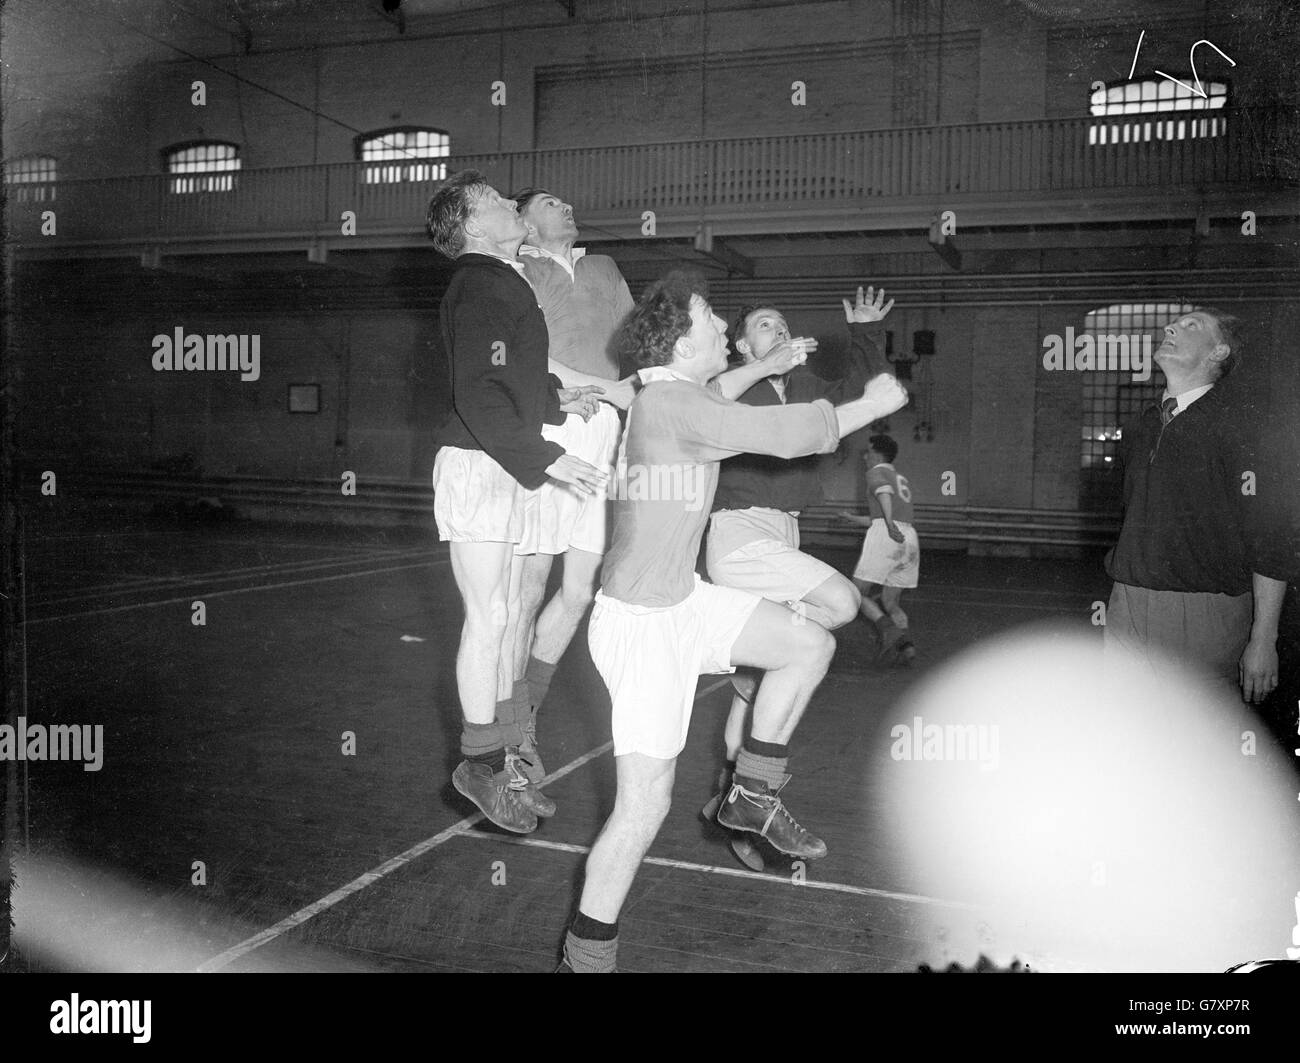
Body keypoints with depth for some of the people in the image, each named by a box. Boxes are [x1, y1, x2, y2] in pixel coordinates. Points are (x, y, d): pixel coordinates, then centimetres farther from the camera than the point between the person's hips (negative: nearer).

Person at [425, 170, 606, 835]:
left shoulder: (501, 282, 16)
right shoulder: (480, 288, -15)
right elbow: (479, 396, -23)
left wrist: (555, 399, 19)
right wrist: (546, 458, -24)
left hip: (500, 467, 10)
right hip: (477, 464, -10)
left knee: (492, 615, 14)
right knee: (488, 618, -6)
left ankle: (485, 746, 24)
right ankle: (481, 763, 3)